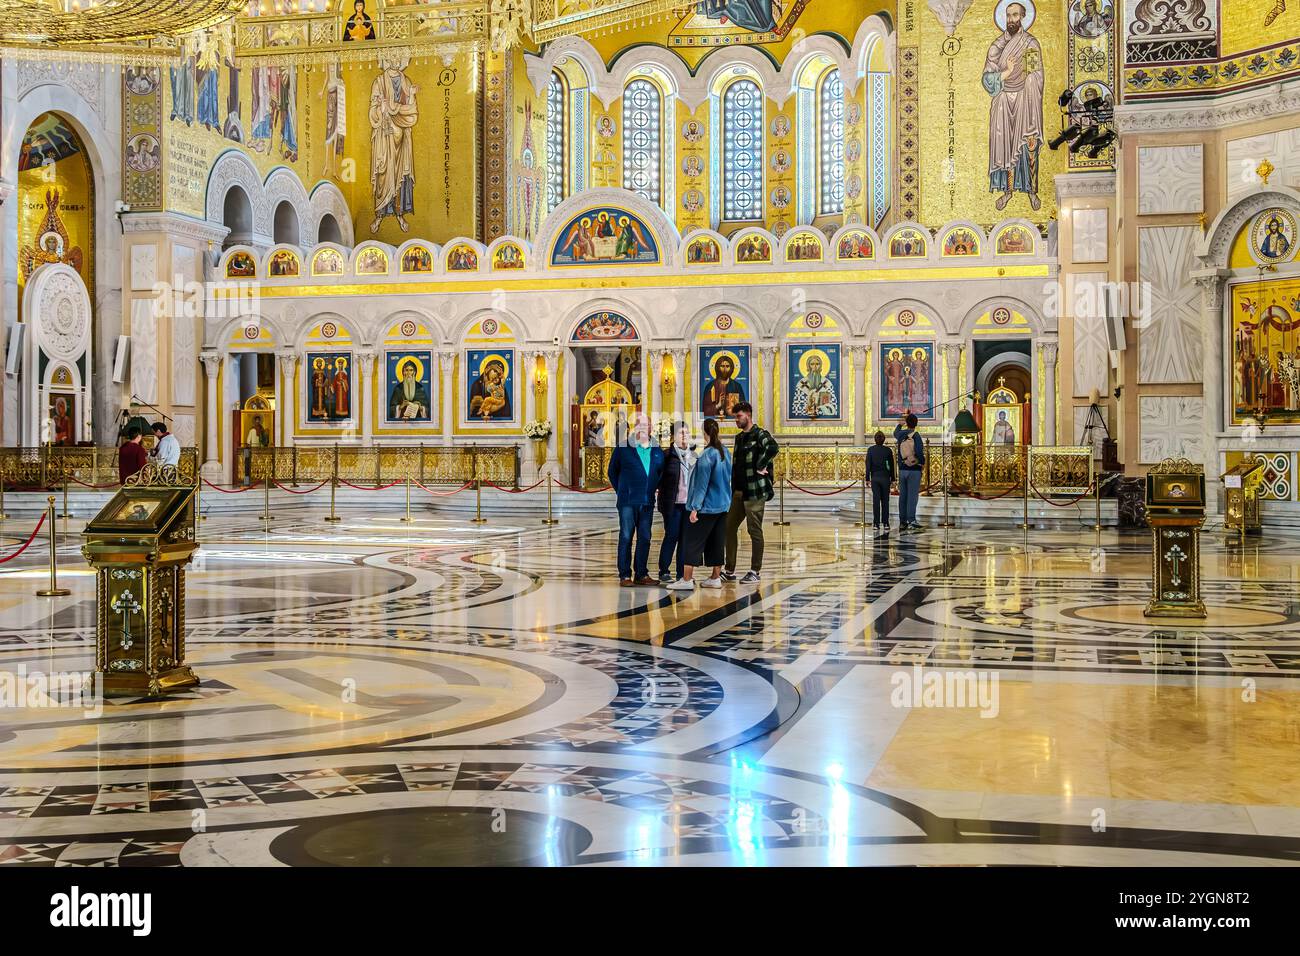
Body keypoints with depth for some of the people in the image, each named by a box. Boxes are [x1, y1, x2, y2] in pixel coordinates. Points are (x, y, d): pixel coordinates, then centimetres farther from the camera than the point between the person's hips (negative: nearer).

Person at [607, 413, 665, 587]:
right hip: (627, 501, -4)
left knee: (645, 538, 6)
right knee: (626, 537, -3)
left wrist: (652, 489, 12)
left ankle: (641, 574, 14)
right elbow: (613, 471, 9)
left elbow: (661, 473, 22)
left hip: (648, 501, 4)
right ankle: (625, 575, 1)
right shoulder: (623, 448, 1)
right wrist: (620, 491, 6)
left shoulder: (657, 451, 10)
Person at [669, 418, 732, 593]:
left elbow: (702, 483, -18)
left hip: (706, 506, -8)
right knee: (717, 542, 12)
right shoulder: (725, 453, 7)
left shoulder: (707, 455, -17)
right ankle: (716, 577, 15)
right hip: (722, 506, 8)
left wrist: (695, 508, -16)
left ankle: (687, 579, -5)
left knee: (692, 542, -3)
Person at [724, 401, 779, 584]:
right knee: (729, 527, 8)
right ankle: (730, 570, 16)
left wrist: (760, 467, -23)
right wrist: (732, 489, 16)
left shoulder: (760, 434, -9)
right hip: (739, 491, 9)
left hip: (755, 491, -9)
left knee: (754, 531, -2)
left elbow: (773, 447, -30)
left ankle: (755, 572, 6)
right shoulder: (739, 438, 18)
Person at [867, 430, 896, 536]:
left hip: (875, 477, 0)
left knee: (876, 500, 1)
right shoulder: (888, 450, -1)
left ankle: (876, 523, -2)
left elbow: (868, 465, -3)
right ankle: (885, 523, 5)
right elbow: (891, 466, 3)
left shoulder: (870, 450, -2)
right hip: (885, 477, 0)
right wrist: (893, 479, 10)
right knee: (885, 501, 6)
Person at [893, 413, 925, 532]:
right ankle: (911, 521, -7)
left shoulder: (901, 434, 4)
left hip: (902, 469, 5)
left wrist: (900, 424, 49)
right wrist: (922, 462, -4)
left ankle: (902, 522, 12)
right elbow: (919, 451, -22)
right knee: (912, 495, -3)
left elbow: (895, 433, 30)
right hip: (914, 469, -5)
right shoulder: (915, 435, -12)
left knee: (903, 495, 9)